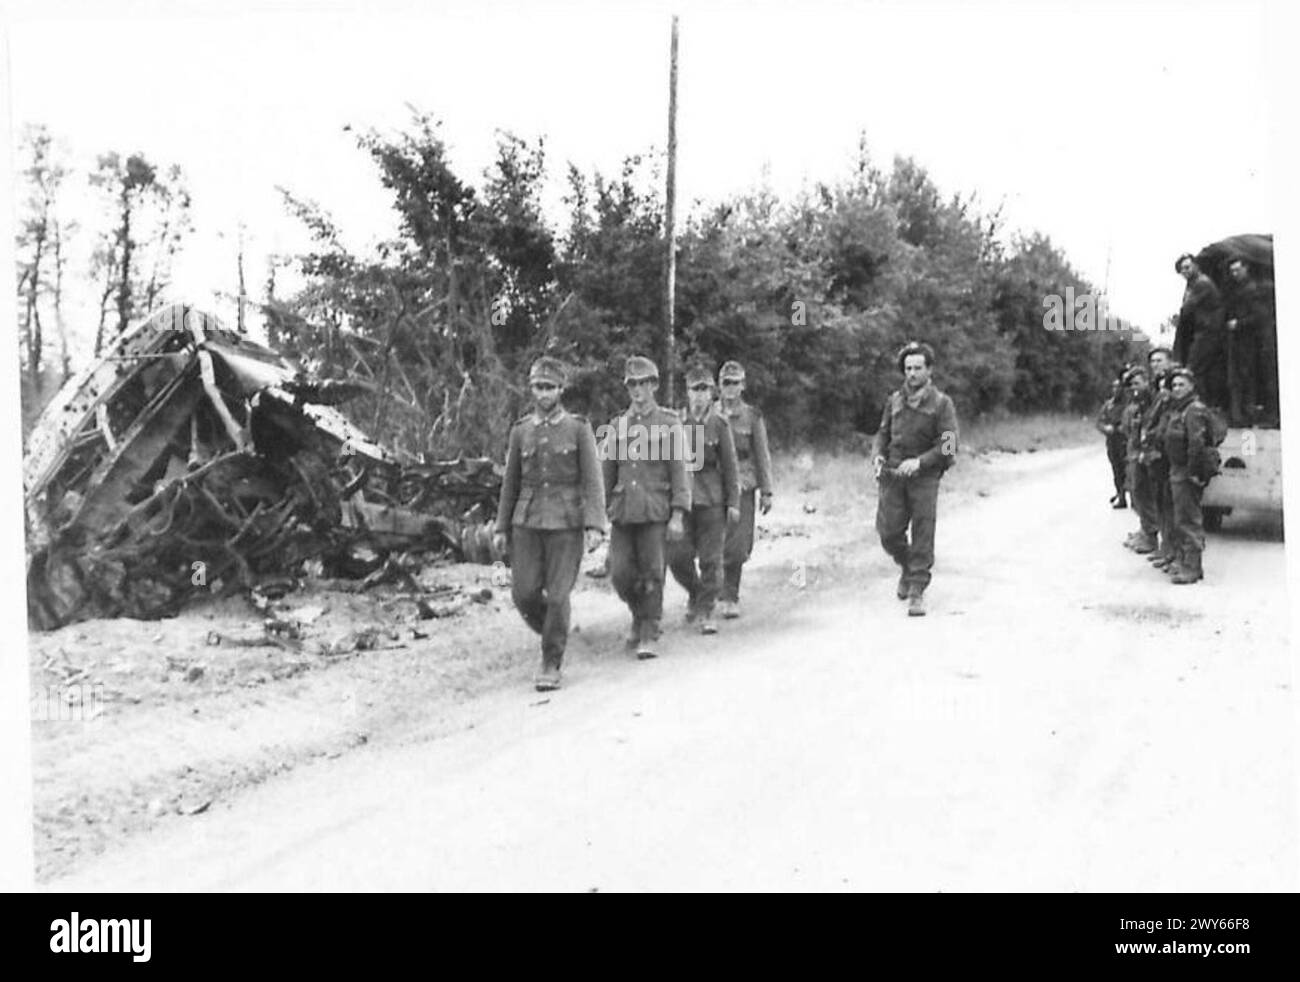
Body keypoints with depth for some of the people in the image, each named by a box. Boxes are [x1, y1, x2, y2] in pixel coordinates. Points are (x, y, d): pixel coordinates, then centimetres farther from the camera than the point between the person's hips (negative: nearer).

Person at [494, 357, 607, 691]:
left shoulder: (579, 428, -2)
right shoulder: (520, 430, 8)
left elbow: (593, 481, -6)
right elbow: (511, 482, 13)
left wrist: (595, 526, -17)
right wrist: (502, 528, 10)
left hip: (566, 524, -3)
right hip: (527, 523, 3)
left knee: (557, 595, -5)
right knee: (524, 594, -2)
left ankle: (551, 665, 8)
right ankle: (554, 633, 27)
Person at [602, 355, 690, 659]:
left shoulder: (669, 423, 1)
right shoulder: (617, 425, 11)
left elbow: (679, 472, -3)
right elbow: (607, 471, 14)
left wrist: (678, 516, -10)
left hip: (656, 511, -3)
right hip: (623, 511, 3)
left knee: (652, 574, -3)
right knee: (620, 574, -1)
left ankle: (648, 636, 8)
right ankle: (640, 614, 28)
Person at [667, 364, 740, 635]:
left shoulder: (719, 424, 1)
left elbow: (730, 465, 2)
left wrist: (733, 503, -2)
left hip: (712, 500, -1)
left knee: (710, 559, 0)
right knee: (677, 556, -3)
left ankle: (705, 612, 11)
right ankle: (695, 593, 26)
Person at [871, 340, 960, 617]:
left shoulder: (942, 404, -2)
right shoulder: (894, 401, 10)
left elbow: (948, 447, -7)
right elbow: (883, 433, 17)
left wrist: (919, 461, -20)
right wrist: (877, 456, -3)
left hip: (924, 477, -3)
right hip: (892, 476, 3)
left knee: (922, 535, -4)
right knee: (889, 533, 1)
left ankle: (916, 590, 5)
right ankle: (907, 566, 31)